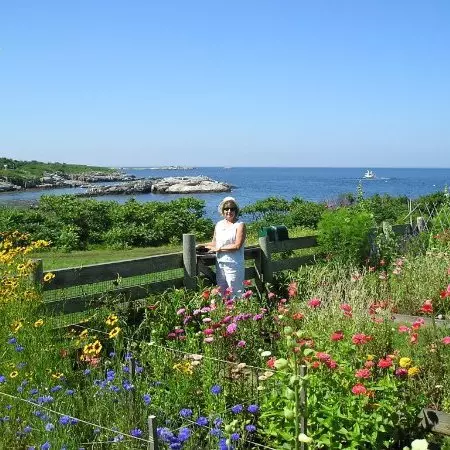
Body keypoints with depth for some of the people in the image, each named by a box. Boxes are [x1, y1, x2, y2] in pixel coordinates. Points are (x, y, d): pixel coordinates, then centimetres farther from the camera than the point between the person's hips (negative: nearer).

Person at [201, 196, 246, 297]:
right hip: (220, 264, 6)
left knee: (234, 294, -3)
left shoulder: (240, 225, -6)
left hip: (233, 265, -6)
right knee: (221, 293, 11)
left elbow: (237, 246, -14)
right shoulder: (219, 224, 12)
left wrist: (219, 249, -11)